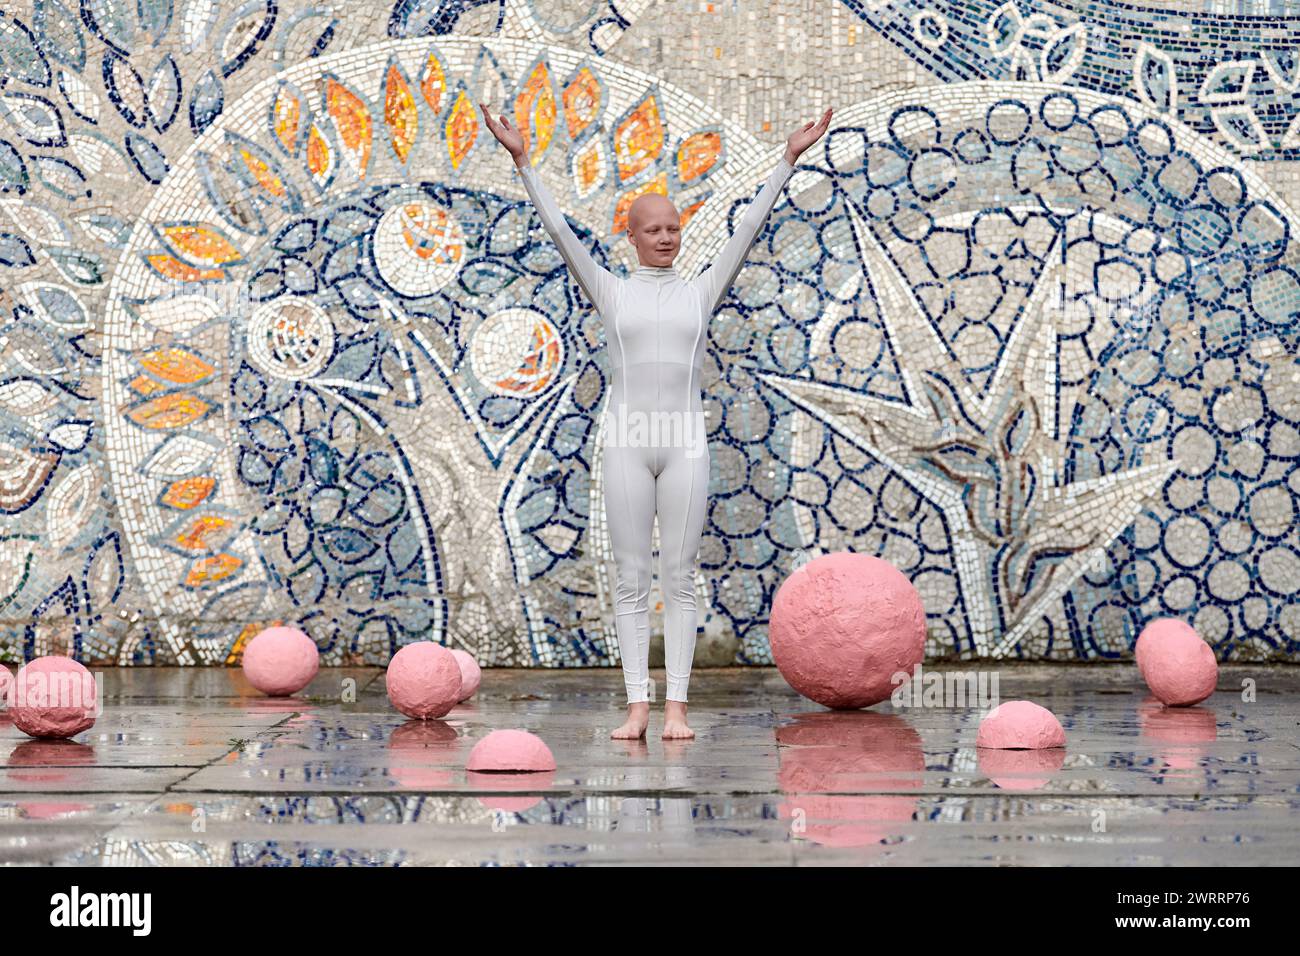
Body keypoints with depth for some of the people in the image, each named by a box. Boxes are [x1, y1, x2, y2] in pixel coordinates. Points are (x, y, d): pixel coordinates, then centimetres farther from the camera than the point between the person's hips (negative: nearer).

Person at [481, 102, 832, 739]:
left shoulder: (701, 292, 10)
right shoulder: (611, 291, 8)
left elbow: (748, 228, 6)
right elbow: (558, 230, 2)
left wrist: (789, 160, 2)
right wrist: (522, 161, -4)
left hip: (685, 443, 1)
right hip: (627, 443, 0)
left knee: (678, 578, 2)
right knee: (631, 579, 2)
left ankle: (676, 704, 4)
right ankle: (638, 704, 6)